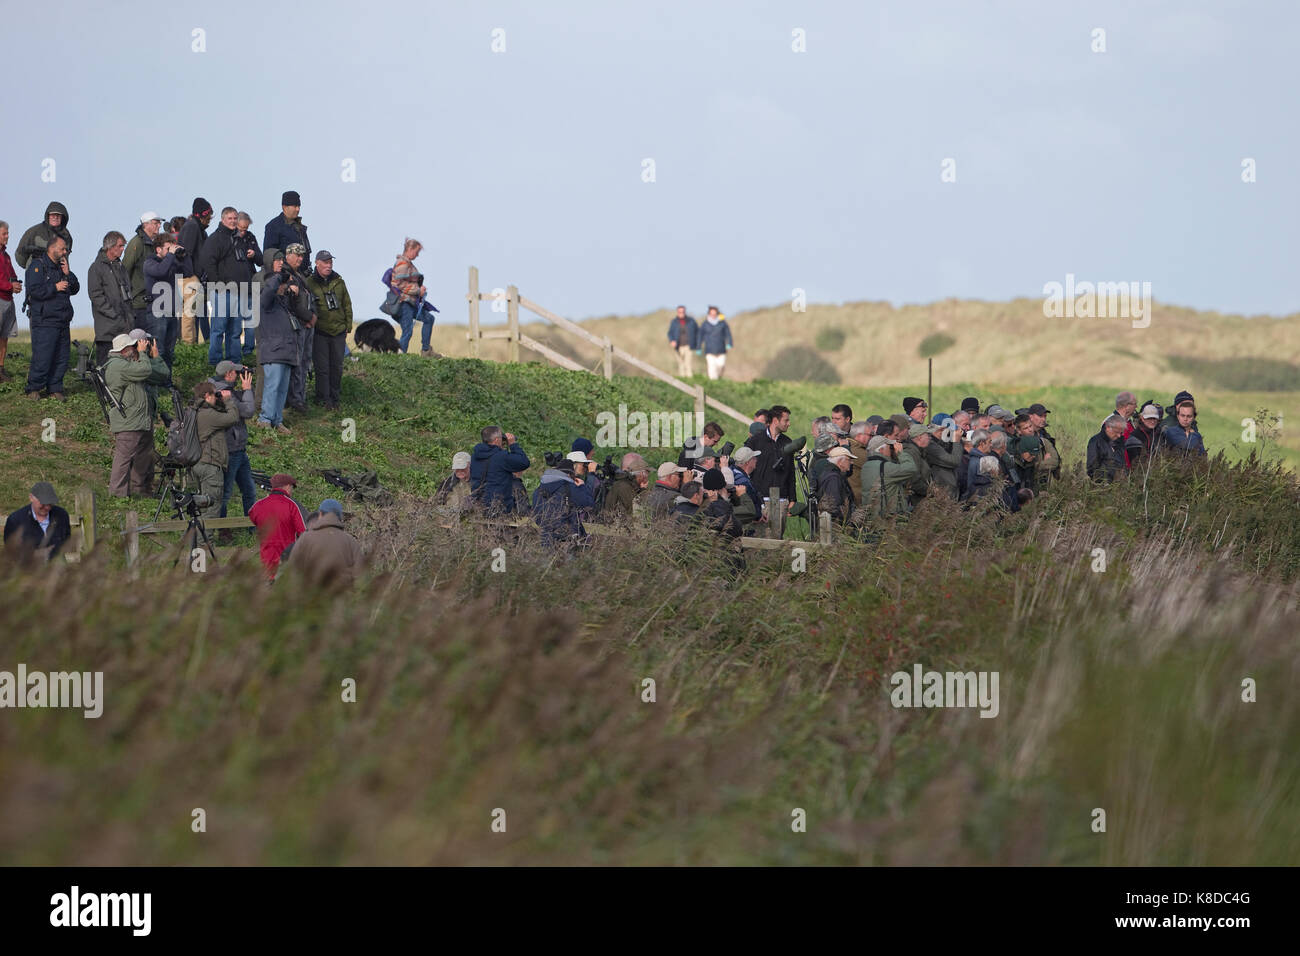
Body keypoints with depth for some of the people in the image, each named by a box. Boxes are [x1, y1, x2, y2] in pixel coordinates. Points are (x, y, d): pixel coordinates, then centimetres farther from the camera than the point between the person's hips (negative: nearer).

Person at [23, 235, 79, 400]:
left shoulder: (61, 266, 18)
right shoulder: (38, 265, -5)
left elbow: (75, 289, 16)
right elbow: (34, 290, -17)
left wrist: (67, 274, 2)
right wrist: (55, 287, -13)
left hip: (63, 321, 7)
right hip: (44, 321, -7)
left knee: (62, 357, 6)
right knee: (42, 358, -9)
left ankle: (55, 388, 15)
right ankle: (33, 389, 3)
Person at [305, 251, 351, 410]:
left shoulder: (339, 281, 9)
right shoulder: (309, 282, -3)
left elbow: (347, 304, 15)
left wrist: (348, 326, 12)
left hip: (338, 331, 4)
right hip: (320, 332, -4)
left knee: (337, 366, 8)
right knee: (322, 367, -3)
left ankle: (335, 397, 19)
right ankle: (324, 399, 3)